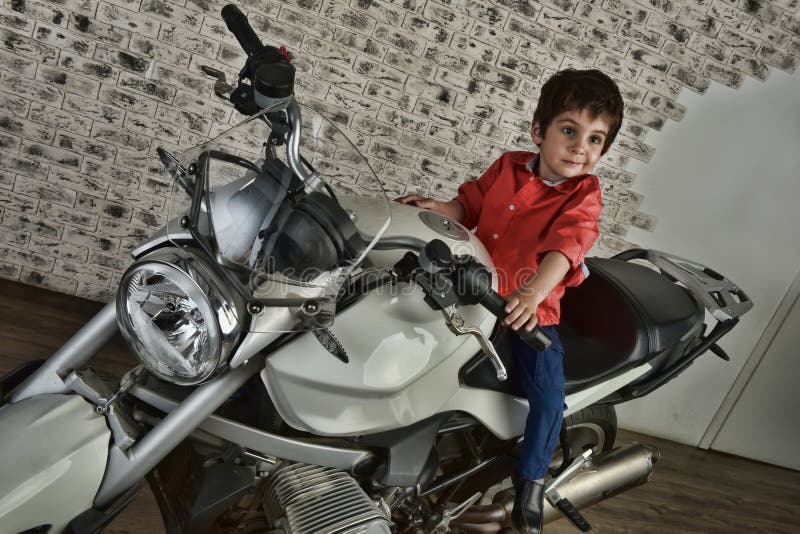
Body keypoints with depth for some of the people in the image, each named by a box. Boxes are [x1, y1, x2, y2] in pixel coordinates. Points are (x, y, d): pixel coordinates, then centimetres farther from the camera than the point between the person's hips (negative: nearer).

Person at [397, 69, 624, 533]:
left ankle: (531, 480, 8)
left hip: (533, 309, -4)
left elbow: (565, 247, -29)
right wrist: (437, 209, -13)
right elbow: (470, 204, 9)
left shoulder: (583, 197, -12)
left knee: (549, 397, -17)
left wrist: (533, 292, -45)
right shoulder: (508, 167, 1)